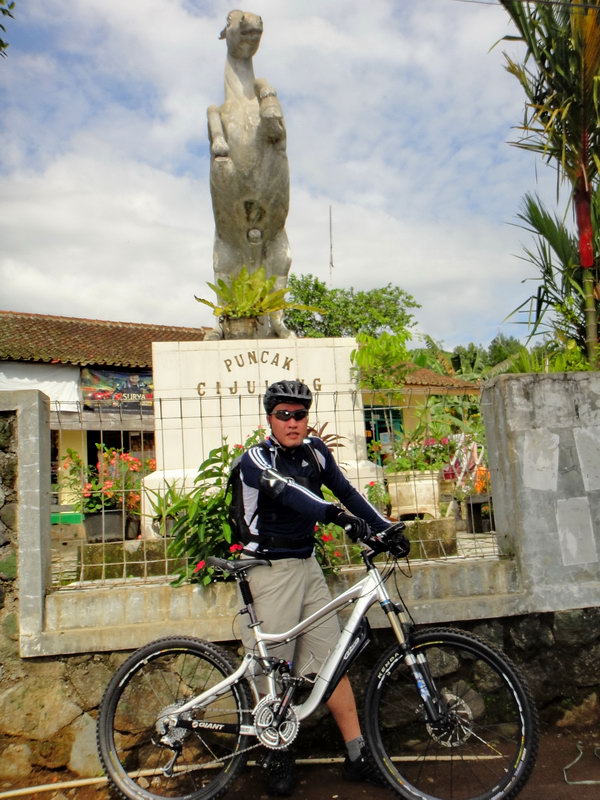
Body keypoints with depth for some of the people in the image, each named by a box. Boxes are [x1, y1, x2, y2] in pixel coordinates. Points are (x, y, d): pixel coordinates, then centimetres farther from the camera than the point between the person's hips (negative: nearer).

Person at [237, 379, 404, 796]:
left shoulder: (315, 451, 4)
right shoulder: (256, 459, -14)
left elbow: (346, 491, 0)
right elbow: (287, 491, -33)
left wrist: (385, 527, -12)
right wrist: (335, 513, -49)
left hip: (308, 565, 5)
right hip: (272, 570, -5)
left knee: (331, 659, 6)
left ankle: (358, 754, 12)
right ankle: (279, 755, 21)